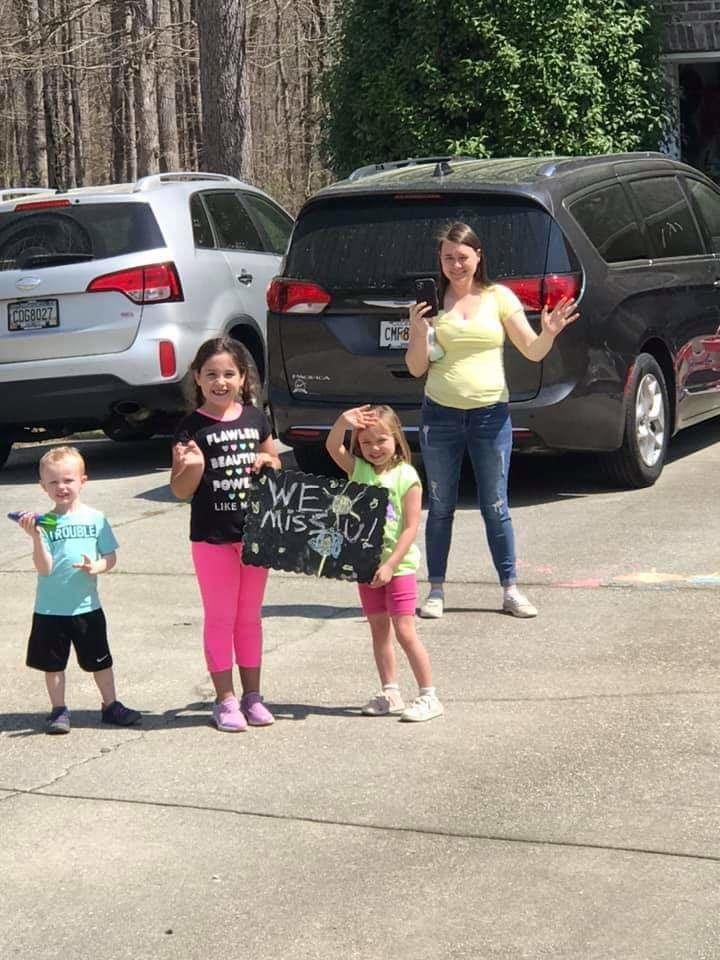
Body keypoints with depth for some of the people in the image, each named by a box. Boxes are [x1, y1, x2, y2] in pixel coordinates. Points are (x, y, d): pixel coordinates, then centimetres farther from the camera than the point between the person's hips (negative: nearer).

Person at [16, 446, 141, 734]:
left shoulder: (95, 518, -3)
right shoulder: (45, 523, -7)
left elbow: (110, 557, 2)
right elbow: (44, 569, -13)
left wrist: (96, 567, -19)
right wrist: (36, 538, -26)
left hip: (86, 605, 1)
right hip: (50, 609, -1)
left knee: (100, 660, 12)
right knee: (53, 662, 10)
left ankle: (110, 705, 26)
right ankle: (59, 710, 23)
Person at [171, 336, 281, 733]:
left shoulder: (255, 418, 4)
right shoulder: (192, 427, -8)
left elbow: (275, 463, 19)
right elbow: (180, 491, -8)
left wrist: (267, 460, -3)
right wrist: (192, 466, -28)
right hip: (212, 536, -4)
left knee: (250, 617, 14)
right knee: (220, 618, 4)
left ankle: (252, 694, 24)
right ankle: (225, 700, 13)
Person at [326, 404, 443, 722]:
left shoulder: (406, 476, -10)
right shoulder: (359, 470, 4)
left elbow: (410, 528, -13)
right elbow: (333, 448, -12)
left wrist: (390, 565, -19)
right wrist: (342, 423, -29)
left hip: (397, 565, -5)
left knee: (404, 631, -7)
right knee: (378, 628, 11)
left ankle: (428, 696, 0)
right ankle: (390, 694, 20)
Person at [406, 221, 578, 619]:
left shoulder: (498, 298, 1)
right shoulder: (432, 302, 3)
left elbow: (532, 351, 0)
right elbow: (416, 368, 3)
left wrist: (549, 333, -21)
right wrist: (418, 332, -15)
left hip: (490, 414, -1)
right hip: (440, 414, 1)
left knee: (495, 508, 4)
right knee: (440, 508, 8)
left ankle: (511, 590, 11)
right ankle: (436, 591, 15)